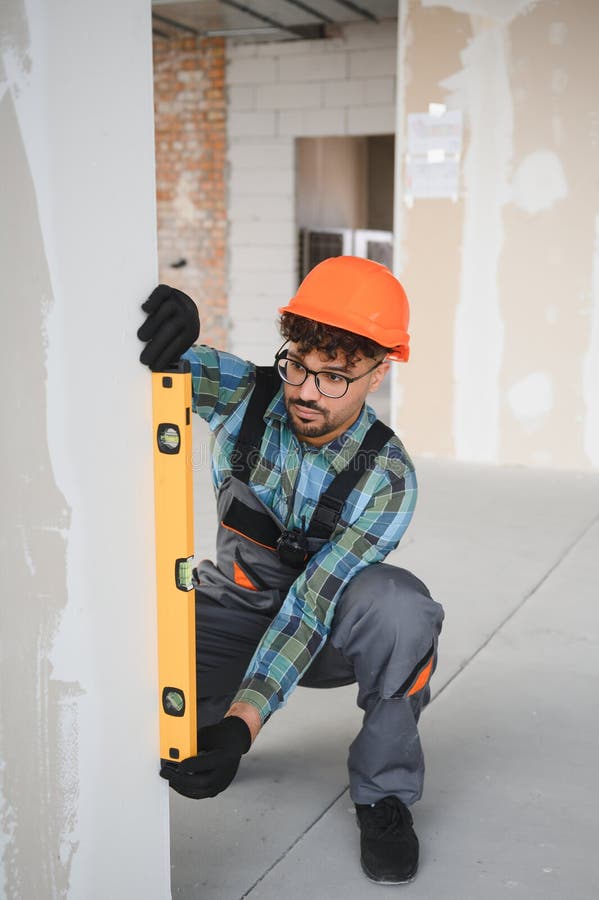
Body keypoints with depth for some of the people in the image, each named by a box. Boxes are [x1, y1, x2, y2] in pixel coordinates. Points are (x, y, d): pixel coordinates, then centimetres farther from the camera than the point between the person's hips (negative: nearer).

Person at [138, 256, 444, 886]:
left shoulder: (386, 478, -23)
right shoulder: (245, 395, -17)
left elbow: (313, 602, -29)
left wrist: (243, 721, -40)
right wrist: (158, 310, -48)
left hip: (329, 632, -1)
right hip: (234, 609, 2)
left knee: (399, 603, -36)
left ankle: (383, 793, -13)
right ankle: (208, 718, 12)